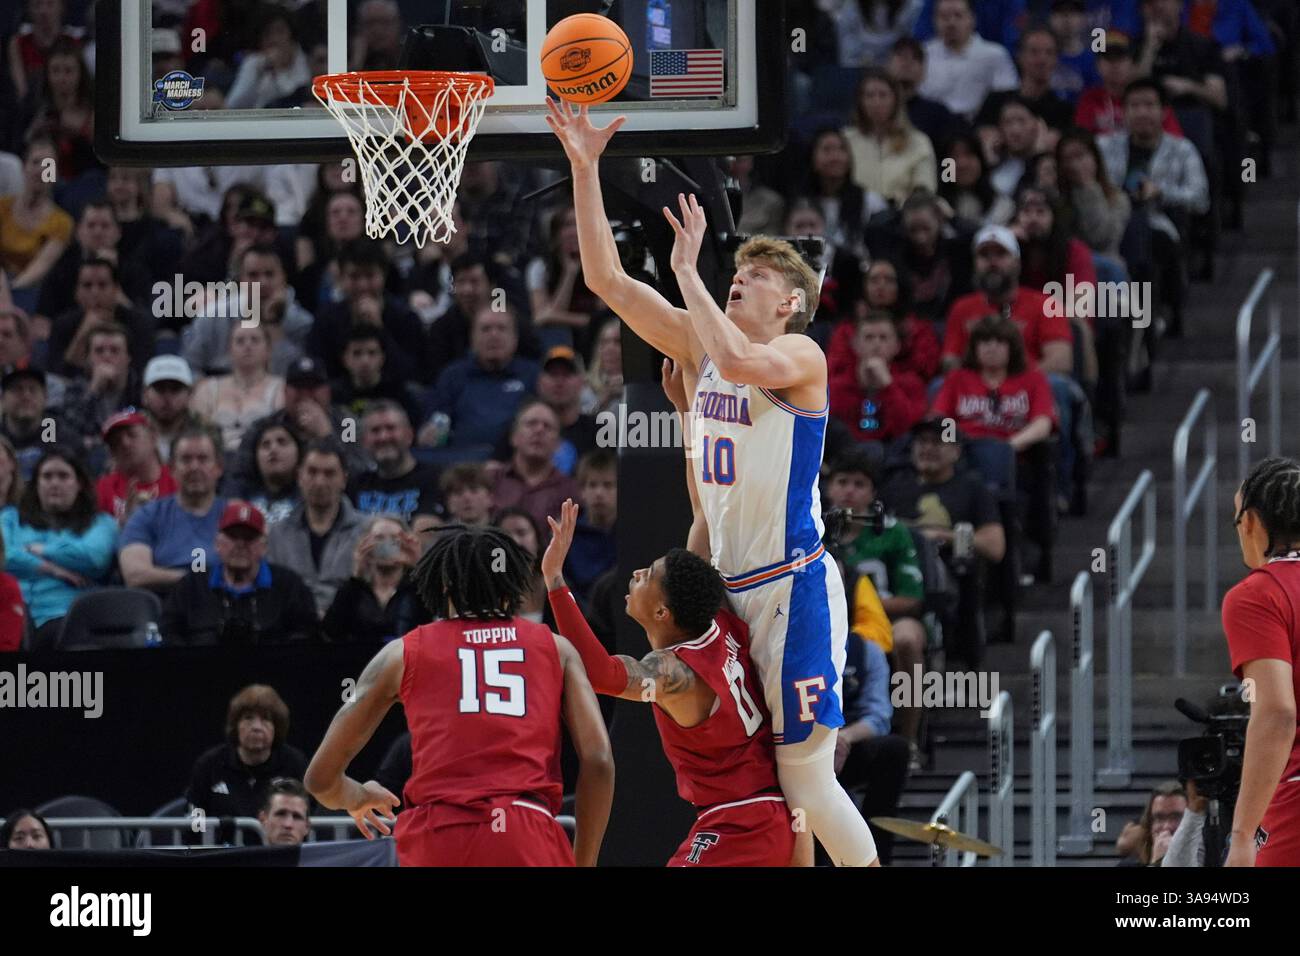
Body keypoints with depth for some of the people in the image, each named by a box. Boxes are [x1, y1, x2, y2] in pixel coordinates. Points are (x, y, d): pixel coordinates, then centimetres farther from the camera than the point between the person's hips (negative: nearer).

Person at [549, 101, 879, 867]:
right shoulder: (698, 351, 10)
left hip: (792, 588, -7)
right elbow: (608, 280, 7)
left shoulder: (801, 357, -9)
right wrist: (586, 170, 0)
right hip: (724, 588, 7)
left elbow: (740, 361, -32)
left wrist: (687, 271, -22)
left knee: (805, 777, -8)